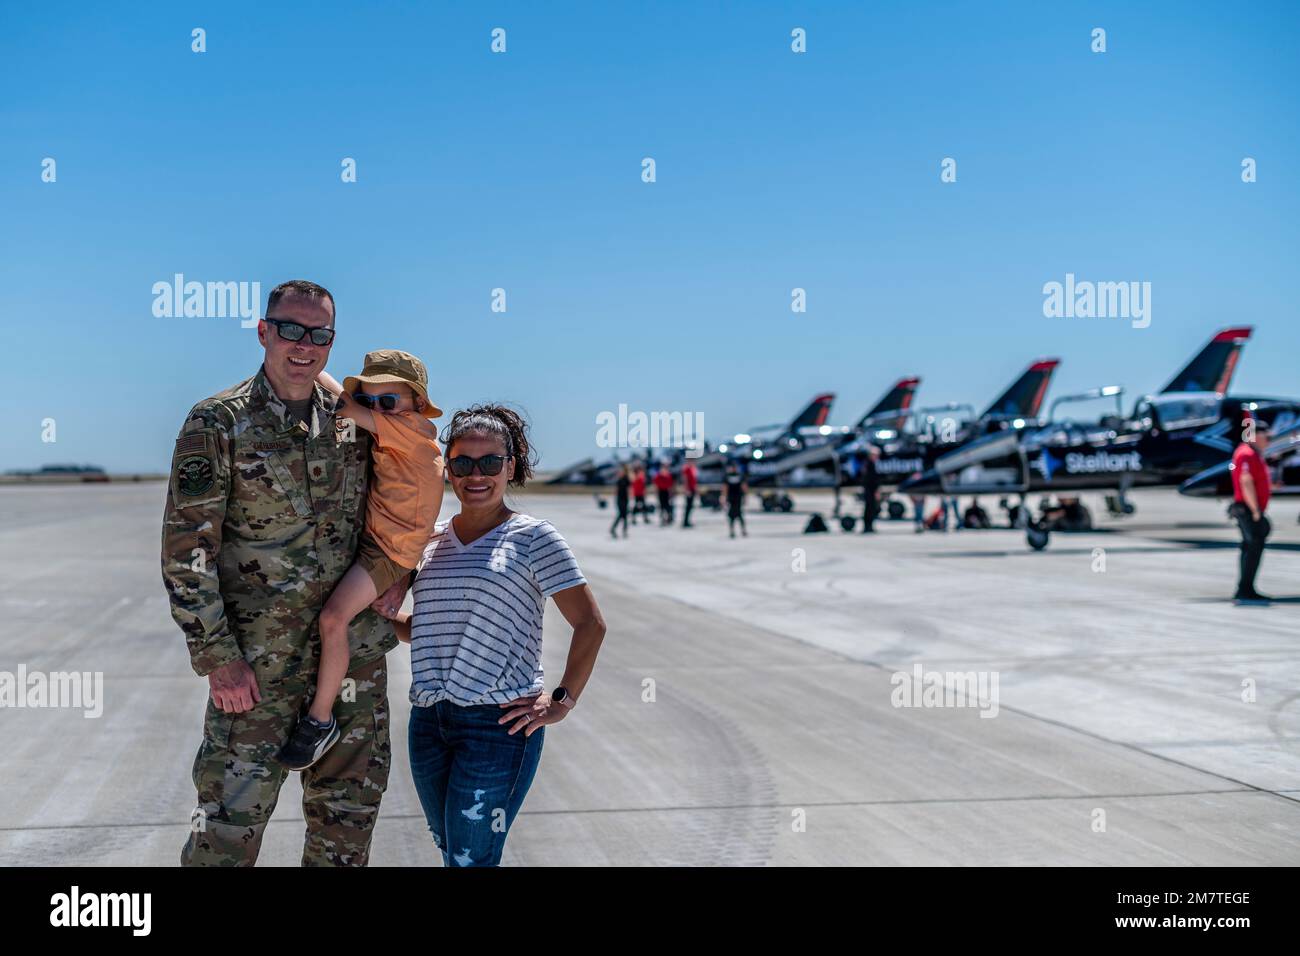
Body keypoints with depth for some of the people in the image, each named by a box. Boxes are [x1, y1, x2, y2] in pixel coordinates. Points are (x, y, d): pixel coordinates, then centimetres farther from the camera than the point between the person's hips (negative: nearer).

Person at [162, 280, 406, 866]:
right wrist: (217, 658, -14)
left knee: (348, 816, 13)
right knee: (231, 821, -4)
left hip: (356, 653, 5)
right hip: (259, 662, -5)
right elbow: (185, 551, -10)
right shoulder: (217, 423, -8)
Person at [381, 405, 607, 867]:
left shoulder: (533, 537, -4)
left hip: (499, 723, -6)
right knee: (449, 850, 14)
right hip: (429, 720, 6)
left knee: (471, 858, -6)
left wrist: (562, 701, -9)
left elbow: (590, 623, -5)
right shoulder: (432, 539, 12)